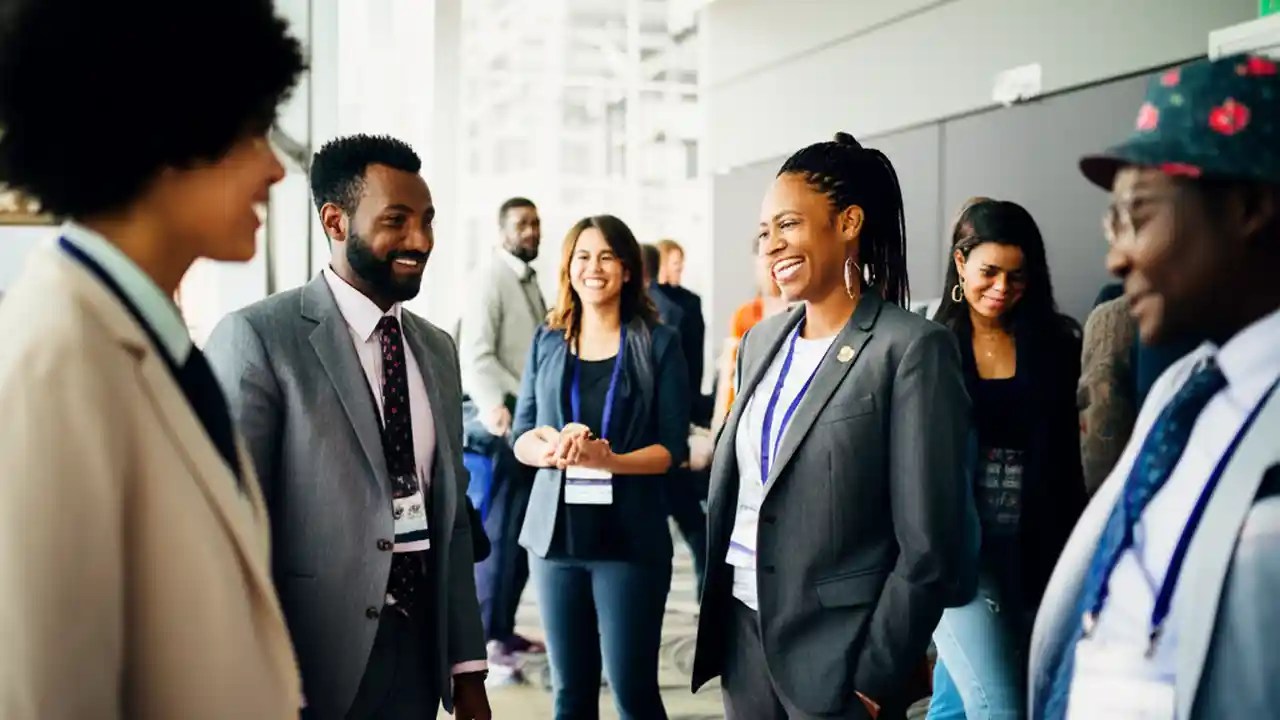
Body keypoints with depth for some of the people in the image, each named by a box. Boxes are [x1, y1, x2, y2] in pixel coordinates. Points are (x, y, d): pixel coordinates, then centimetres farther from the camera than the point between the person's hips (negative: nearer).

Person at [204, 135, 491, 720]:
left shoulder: (438, 350, 10)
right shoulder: (257, 338, -10)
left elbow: (451, 516, 12)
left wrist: (467, 669, 10)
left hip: (420, 650, 6)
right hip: (313, 656, -6)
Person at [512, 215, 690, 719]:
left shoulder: (658, 342, 0)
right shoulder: (547, 341, 9)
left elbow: (673, 447, -3)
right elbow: (522, 437, 7)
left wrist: (608, 460, -21)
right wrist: (555, 449, -16)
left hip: (630, 534, -3)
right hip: (556, 530, 3)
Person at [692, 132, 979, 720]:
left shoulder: (911, 347, -13)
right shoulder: (762, 340, 8)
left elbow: (929, 546, -14)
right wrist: (712, 618, 9)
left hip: (836, 650, -6)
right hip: (744, 629, 6)